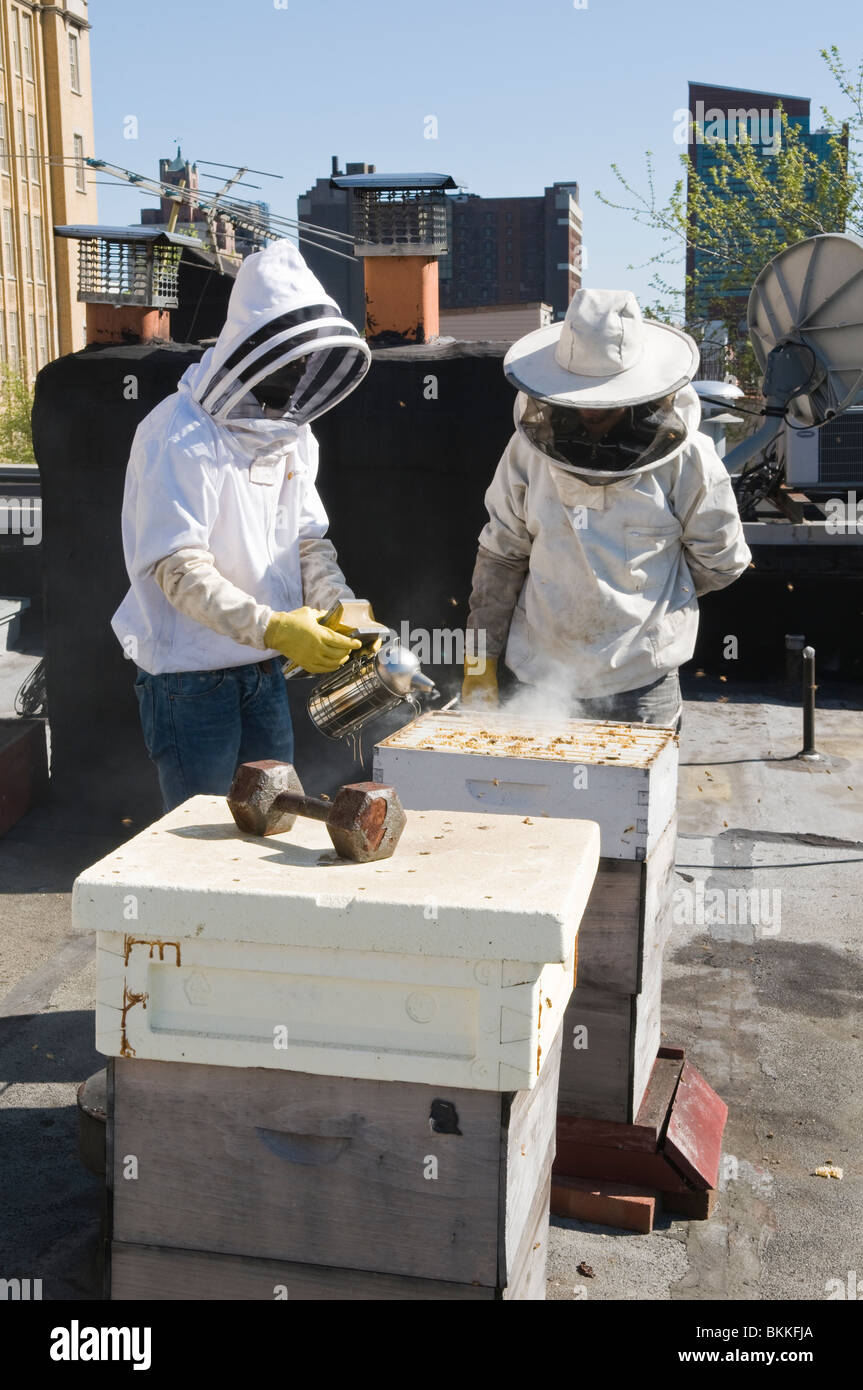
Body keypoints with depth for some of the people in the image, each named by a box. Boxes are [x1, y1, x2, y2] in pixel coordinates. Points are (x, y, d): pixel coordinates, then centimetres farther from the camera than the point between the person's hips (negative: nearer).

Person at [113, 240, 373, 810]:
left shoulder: (291, 433, 8)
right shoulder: (179, 436, -17)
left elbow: (308, 539, 8)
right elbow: (180, 569, -23)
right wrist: (272, 628, -32)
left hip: (265, 670, 7)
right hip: (190, 676, -7)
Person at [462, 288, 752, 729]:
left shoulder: (688, 461, -7)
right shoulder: (530, 450, -2)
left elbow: (720, 563, 7)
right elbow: (501, 557, 6)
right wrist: (480, 661, 5)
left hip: (640, 689, -1)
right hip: (539, 677, 2)